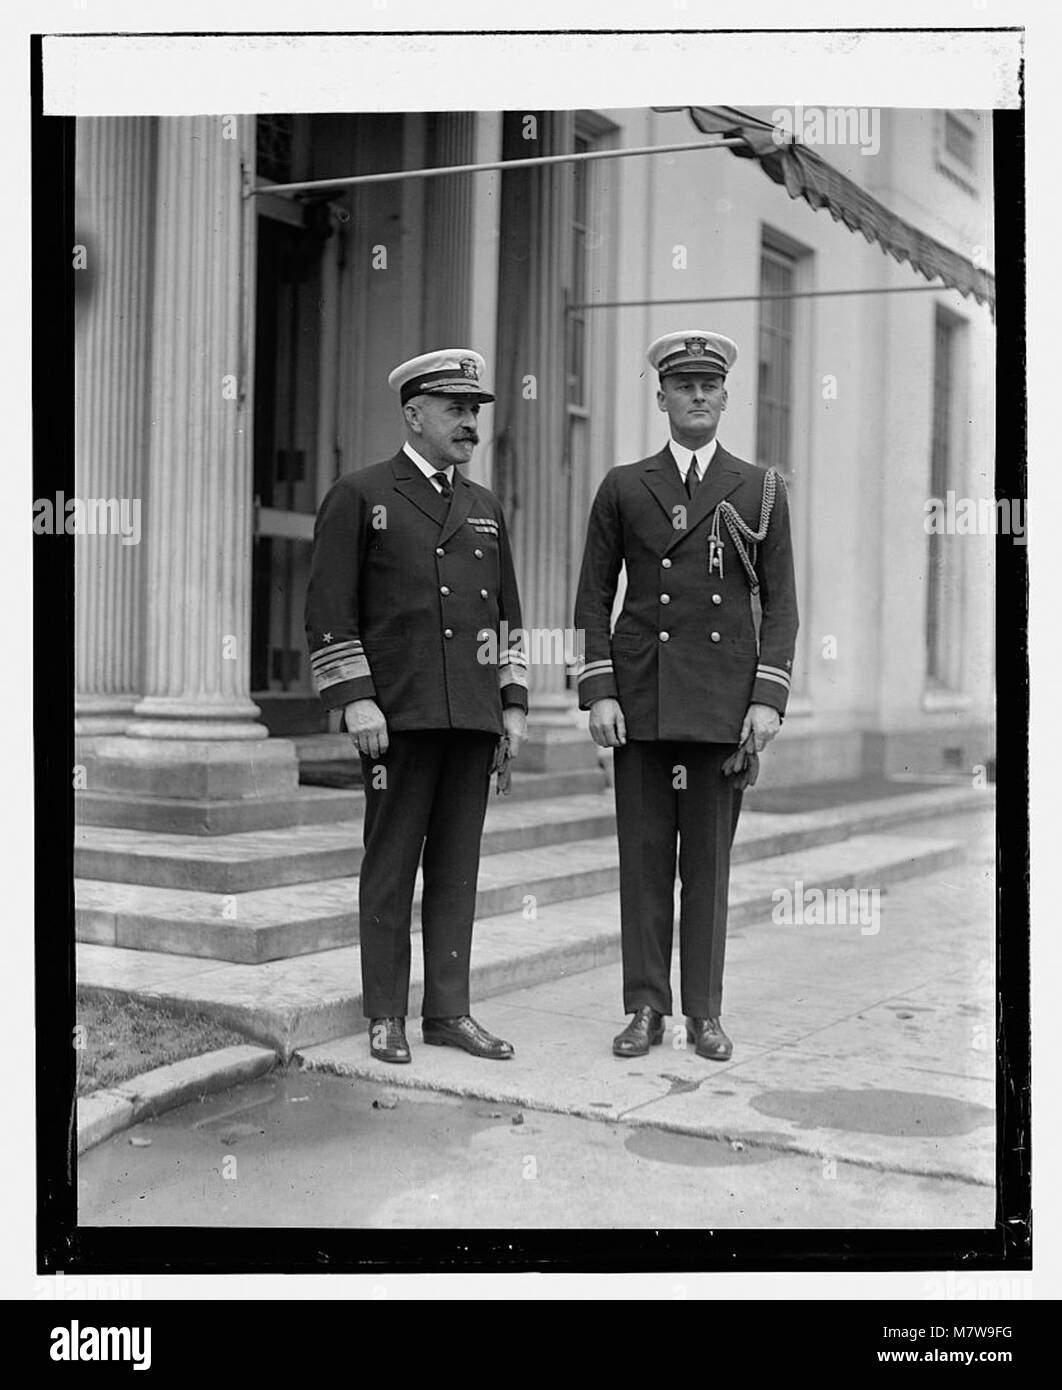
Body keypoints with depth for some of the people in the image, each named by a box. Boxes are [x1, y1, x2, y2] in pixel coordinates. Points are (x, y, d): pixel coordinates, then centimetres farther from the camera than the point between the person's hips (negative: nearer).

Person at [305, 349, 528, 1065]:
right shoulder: (359, 495, 1)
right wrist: (355, 698, -12)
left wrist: (514, 703, 10)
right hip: (399, 715, -5)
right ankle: (386, 1016, 10)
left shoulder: (486, 508, 17)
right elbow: (329, 608, -4)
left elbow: (507, 614, 19)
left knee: (458, 867, 7)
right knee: (391, 865, 1)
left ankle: (449, 1011, 15)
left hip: (475, 717, 5)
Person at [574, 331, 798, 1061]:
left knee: (709, 857, 5)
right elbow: (594, 597, 7)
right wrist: (599, 692, -3)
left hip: (724, 701, 0)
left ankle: (706, 1012, 14)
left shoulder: (761, 490, 7)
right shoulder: (624, 487, 7)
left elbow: (780, 603, 5)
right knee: (644, 854, 4)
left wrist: (769, 698, -6)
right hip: (642, 698, 1)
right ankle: (646, 1009, 12)